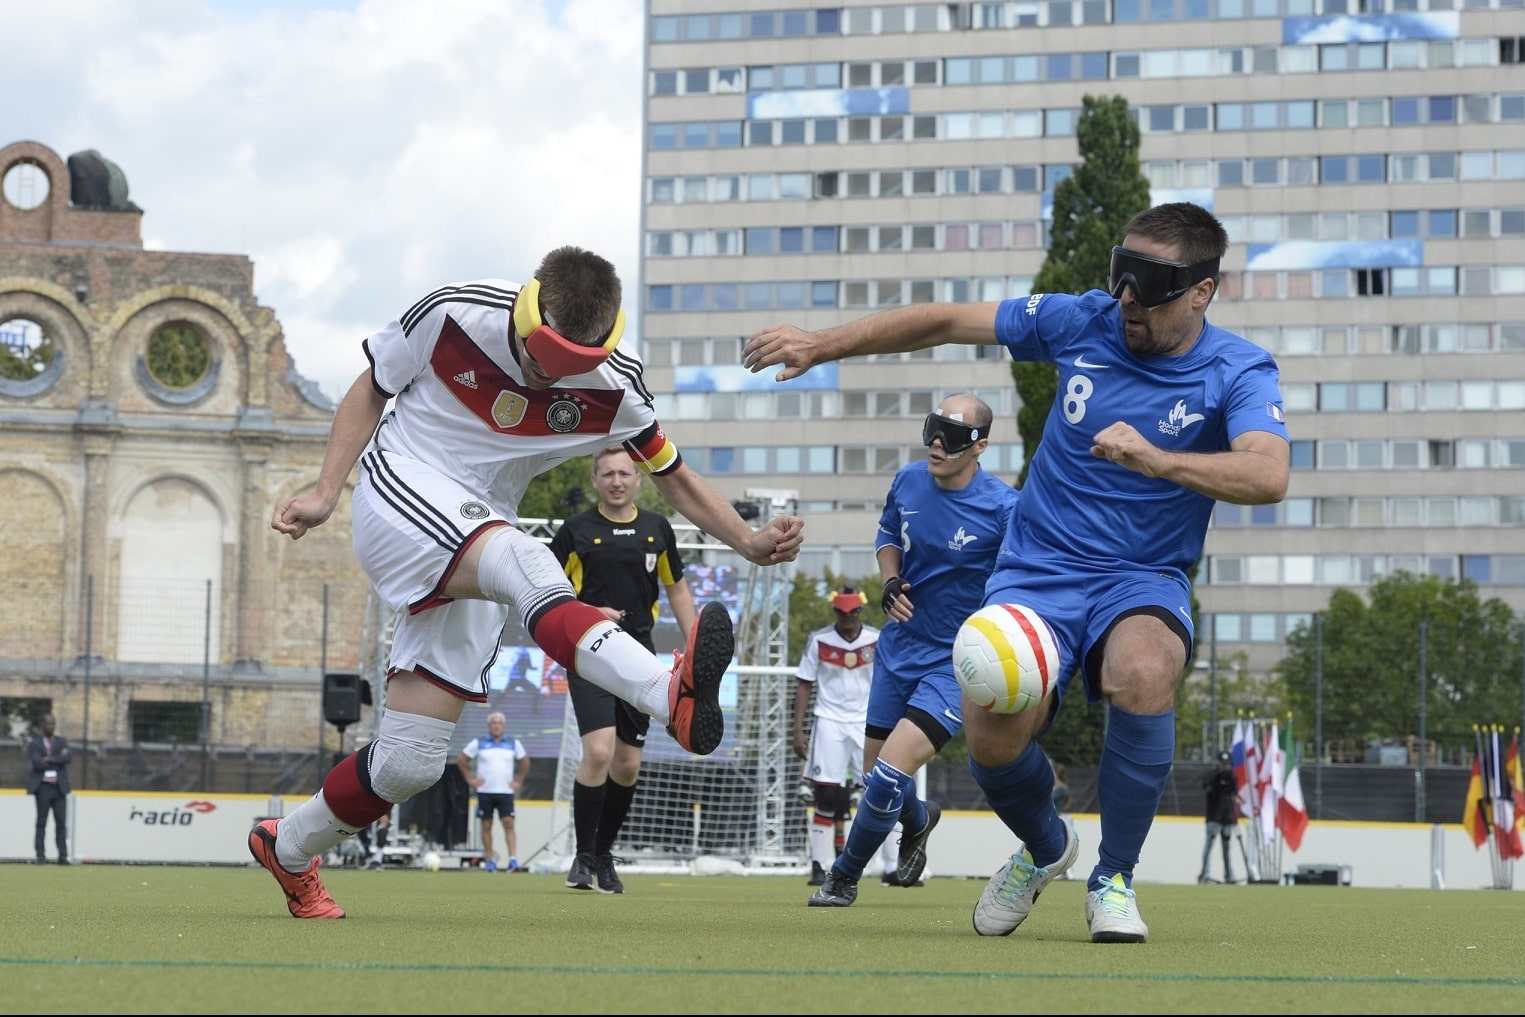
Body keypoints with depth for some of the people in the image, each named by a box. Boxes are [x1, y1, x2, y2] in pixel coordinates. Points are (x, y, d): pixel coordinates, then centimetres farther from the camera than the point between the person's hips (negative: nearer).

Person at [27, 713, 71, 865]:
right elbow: (37, 763, -12)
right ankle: (40, 856, 0)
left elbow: (67, 757, -6)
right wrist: (58, 760, -7)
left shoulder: (62, 741, 13)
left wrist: (49, 759, -12)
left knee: (61, 822, -1)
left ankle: (63, 856, 0)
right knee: (41, 823, -1)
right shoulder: (34, 744, 4)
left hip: (59, 787, 2)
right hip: (43, 787, -2)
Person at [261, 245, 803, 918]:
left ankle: (287, 850, 25)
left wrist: (749, 542, -10)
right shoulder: (455, 315, -13)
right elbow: (370, 390, 3)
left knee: (410, 762, -2)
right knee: (528, 567, -36)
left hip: (472, 557, 5)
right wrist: (325, 495, -5)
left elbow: (674, 478, 6)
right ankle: (673, 698, -60)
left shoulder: (612, 386, -7)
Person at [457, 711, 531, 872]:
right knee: (486, 826, 1)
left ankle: (513, 860, -16)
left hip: (506, 792, 0)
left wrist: (519, 781, 12)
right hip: (485, 792, 0)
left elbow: (525, 762, 21)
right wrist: (470, 779, 4)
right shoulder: (478, 744, 3)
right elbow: (461, 760, 10)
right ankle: (490, 861, 8)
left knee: (509, 824, -11)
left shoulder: (514, 744, 8)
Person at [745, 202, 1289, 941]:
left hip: (1143, 580, -2)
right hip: (1039, 568, 2)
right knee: (994, 738, -21)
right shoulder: (1080, 322, -1)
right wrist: (822, 345, 5)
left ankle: (1113, 879, -12)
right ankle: (1044, 847, 19)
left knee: (1144, 676, -37)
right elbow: (946, 323, 8)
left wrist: (1158, 461, -44)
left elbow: (1268, 475, -30)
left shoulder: (1239, 373, -10)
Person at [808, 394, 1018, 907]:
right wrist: (890, 581, -3)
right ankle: (918, 819, 52)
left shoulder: (1003, 508, -20)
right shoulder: (908, 482, -3)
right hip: (899, 648, 6)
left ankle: (844, 876, 6)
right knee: (877, 776, 16)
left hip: (957, 665, -6)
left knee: (889, 776, -18)